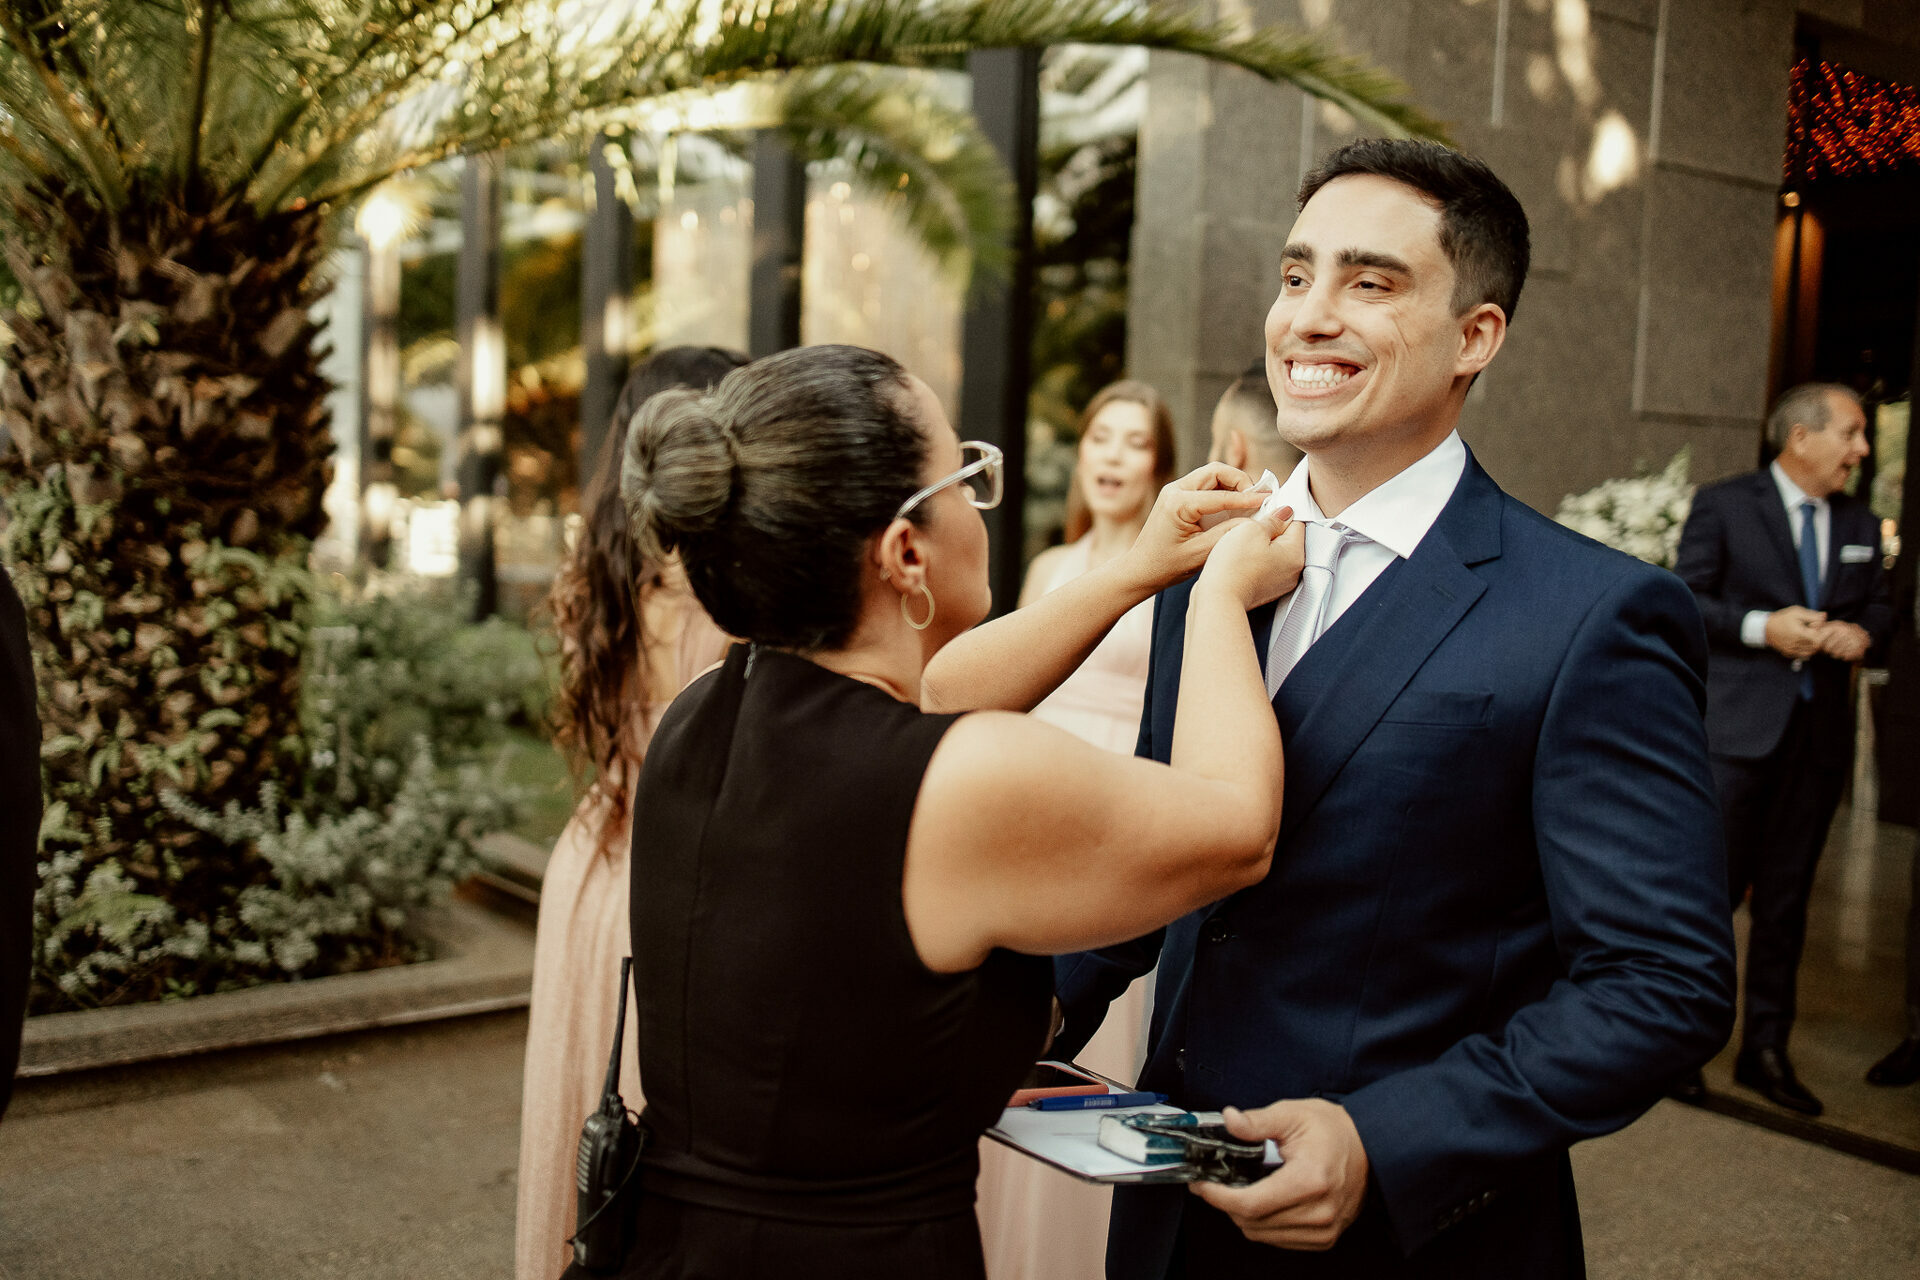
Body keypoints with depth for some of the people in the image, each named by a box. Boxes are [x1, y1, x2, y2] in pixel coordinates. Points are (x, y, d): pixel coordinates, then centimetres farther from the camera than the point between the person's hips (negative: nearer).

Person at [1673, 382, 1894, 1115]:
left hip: (1820, 731, 5)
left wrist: (1863, 632, -3)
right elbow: (1683, 601, -6)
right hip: (1739, 725, -5)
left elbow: (1880, 605, 19)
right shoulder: (1724, 505, -3)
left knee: (1786, 897, 10)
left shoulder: (1859, 524, 13)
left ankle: (1766, 1050, 21)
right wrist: (1762, 627, -19)